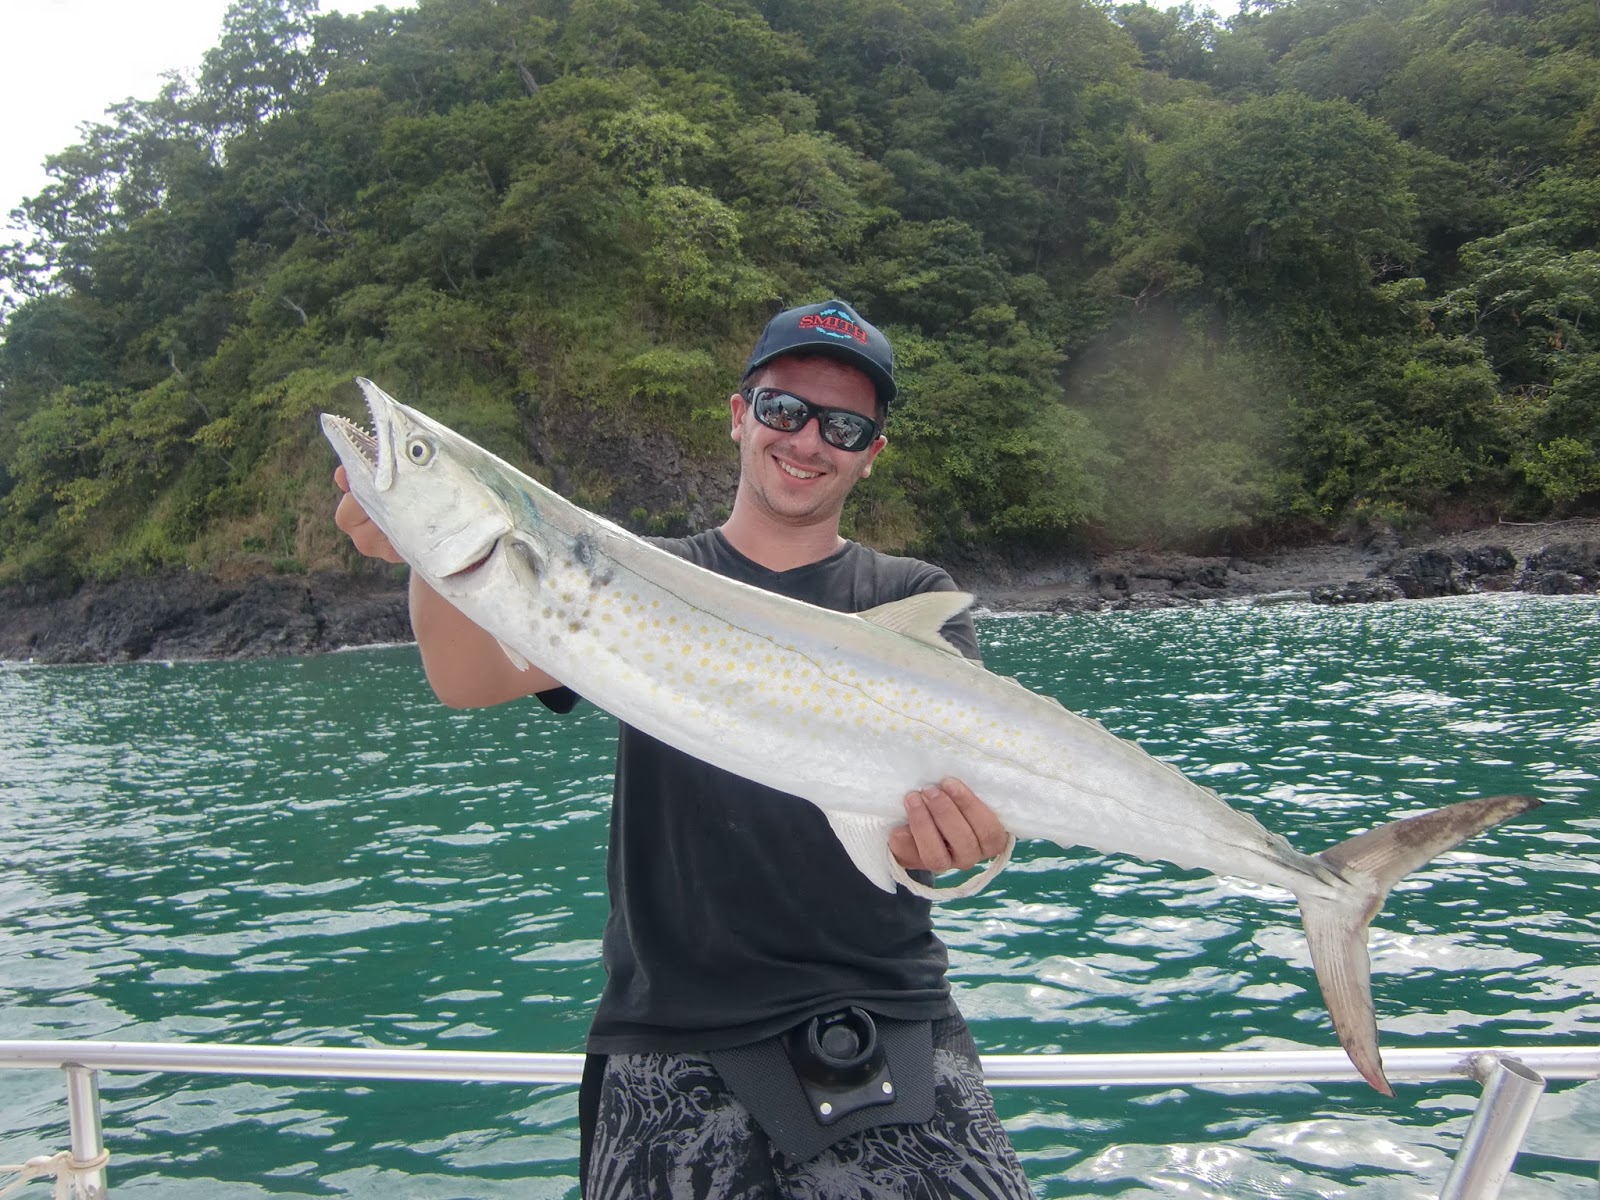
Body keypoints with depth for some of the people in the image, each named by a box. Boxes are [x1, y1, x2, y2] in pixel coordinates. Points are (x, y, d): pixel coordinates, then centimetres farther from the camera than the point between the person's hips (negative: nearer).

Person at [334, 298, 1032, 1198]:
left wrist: (959, 828, -32)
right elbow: (474, 681, -7)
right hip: (673, 1037, 0)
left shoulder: (915, 600, 7)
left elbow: (956, 775, -8)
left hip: (887, 1032, 0)